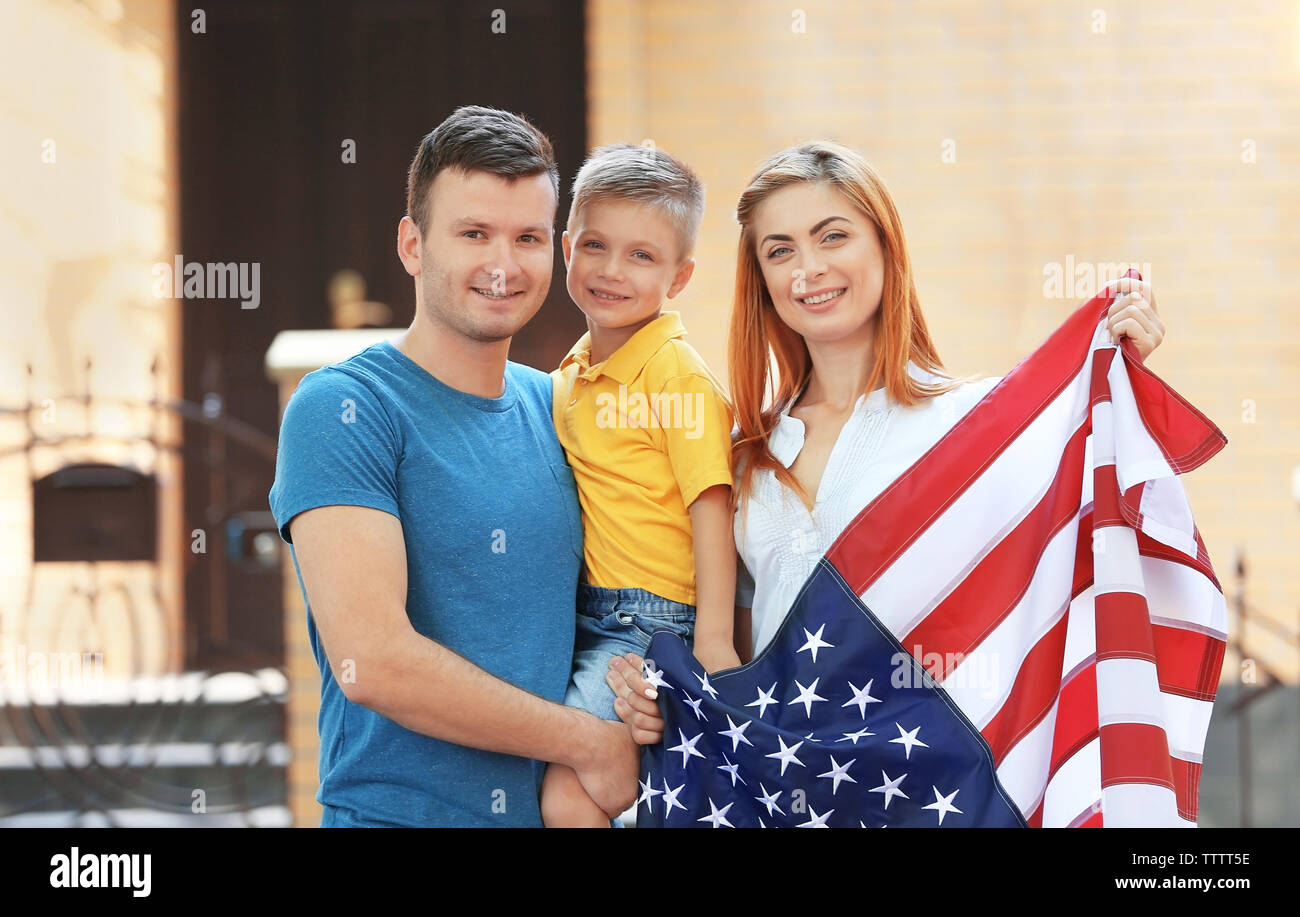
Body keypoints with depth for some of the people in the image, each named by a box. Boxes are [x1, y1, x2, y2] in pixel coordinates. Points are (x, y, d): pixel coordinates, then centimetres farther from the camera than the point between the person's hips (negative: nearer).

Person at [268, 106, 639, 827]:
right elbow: (372, 660, -21)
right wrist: (590, 744, -14)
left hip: (561, 805, 6)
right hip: (397, 810, -6)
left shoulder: (553, 408, 7)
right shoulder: (341, 409, -12)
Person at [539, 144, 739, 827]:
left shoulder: (679, 373, -13)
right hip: (589, 617, 8)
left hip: (652, 623, -8)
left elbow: (711, 507, -17)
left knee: (566, 795, -16)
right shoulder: (571, 375, 11)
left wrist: (713, 641, -21)